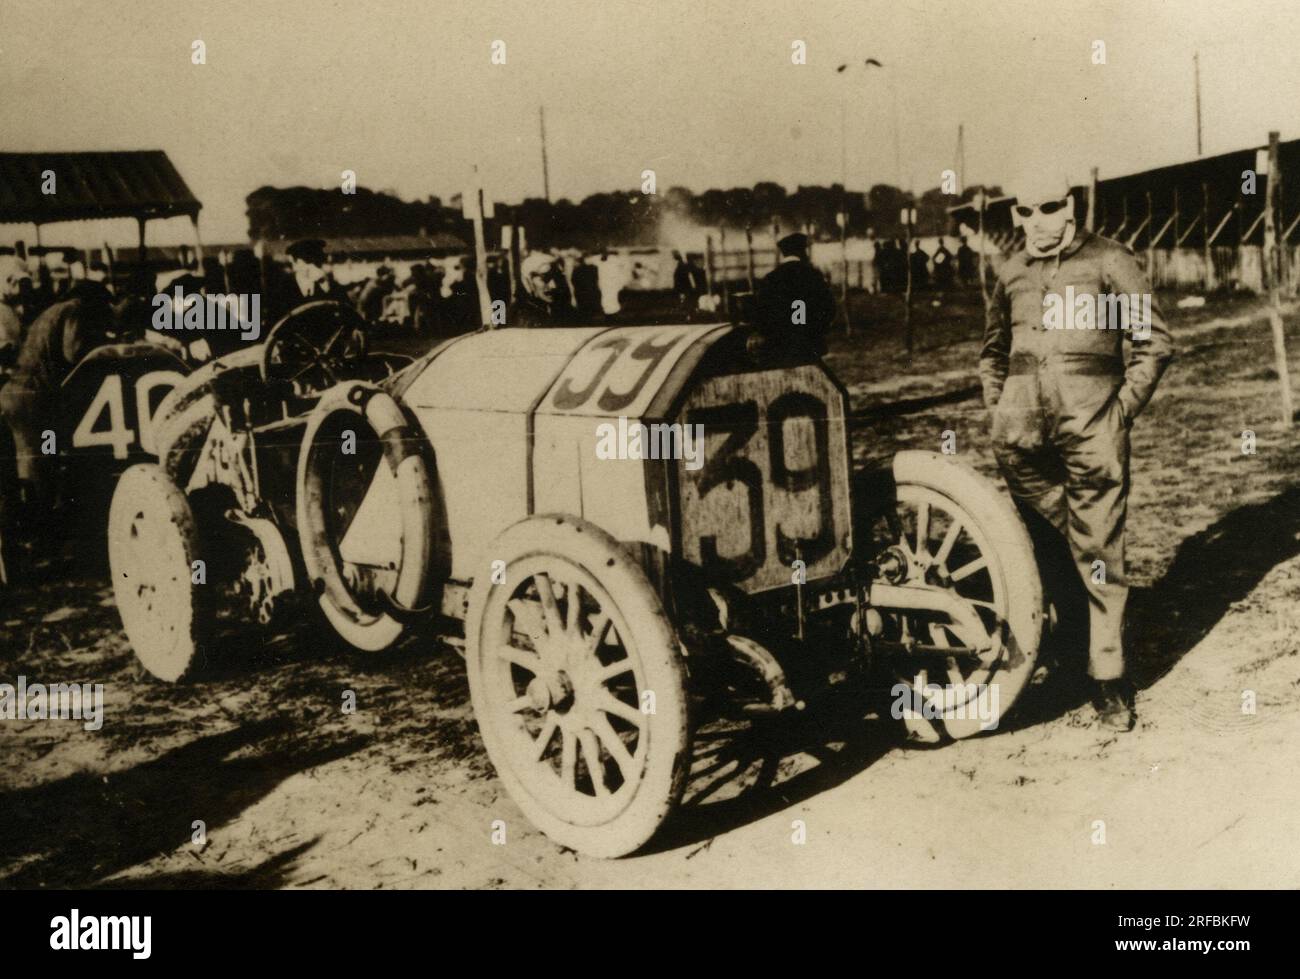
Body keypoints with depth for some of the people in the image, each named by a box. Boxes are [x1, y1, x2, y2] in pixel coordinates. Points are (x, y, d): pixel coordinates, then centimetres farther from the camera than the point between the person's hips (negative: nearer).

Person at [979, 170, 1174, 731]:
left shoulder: (1109, 262, 1)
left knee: (1098, 556, 0)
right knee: (1040, 546, 9)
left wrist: (1123, 410, -3)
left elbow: (1154, 343, 1)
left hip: (1090, 432, -4)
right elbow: (992, 349, 28)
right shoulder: (1011, 273, 14)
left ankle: (1109, 684, 9)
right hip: (1023, 431, 4)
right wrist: (997, 406, 17)